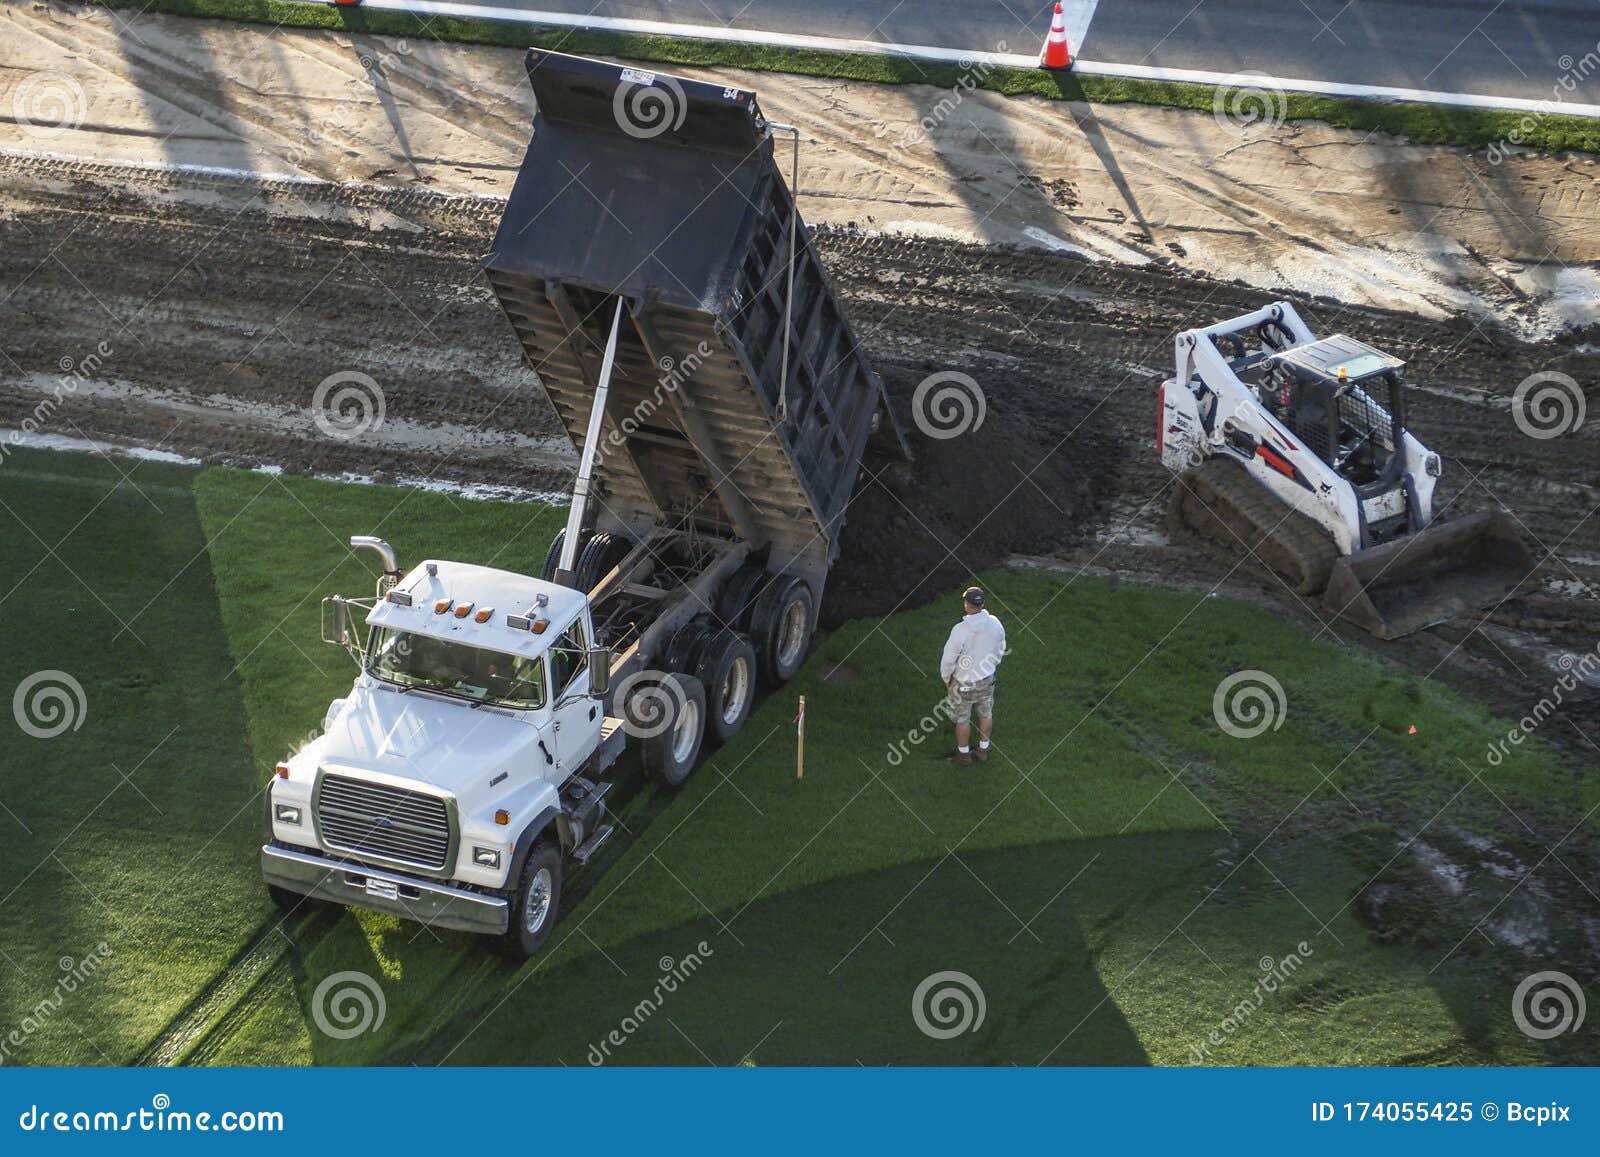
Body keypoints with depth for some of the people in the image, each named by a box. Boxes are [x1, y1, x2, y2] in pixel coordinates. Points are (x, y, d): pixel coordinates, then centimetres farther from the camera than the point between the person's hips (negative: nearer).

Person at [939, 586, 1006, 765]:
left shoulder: (960, 630, -31)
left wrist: (946, 679, -1)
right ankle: (983, 750, 41)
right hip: (987, 679, 5)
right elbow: (1000, 650, 2)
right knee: (986, 714, 24)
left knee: (962, 719, 16)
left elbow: (948, 659, -20)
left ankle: (964, 754, 33)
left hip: (964, 683, -5)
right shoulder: (994, 623, -15)